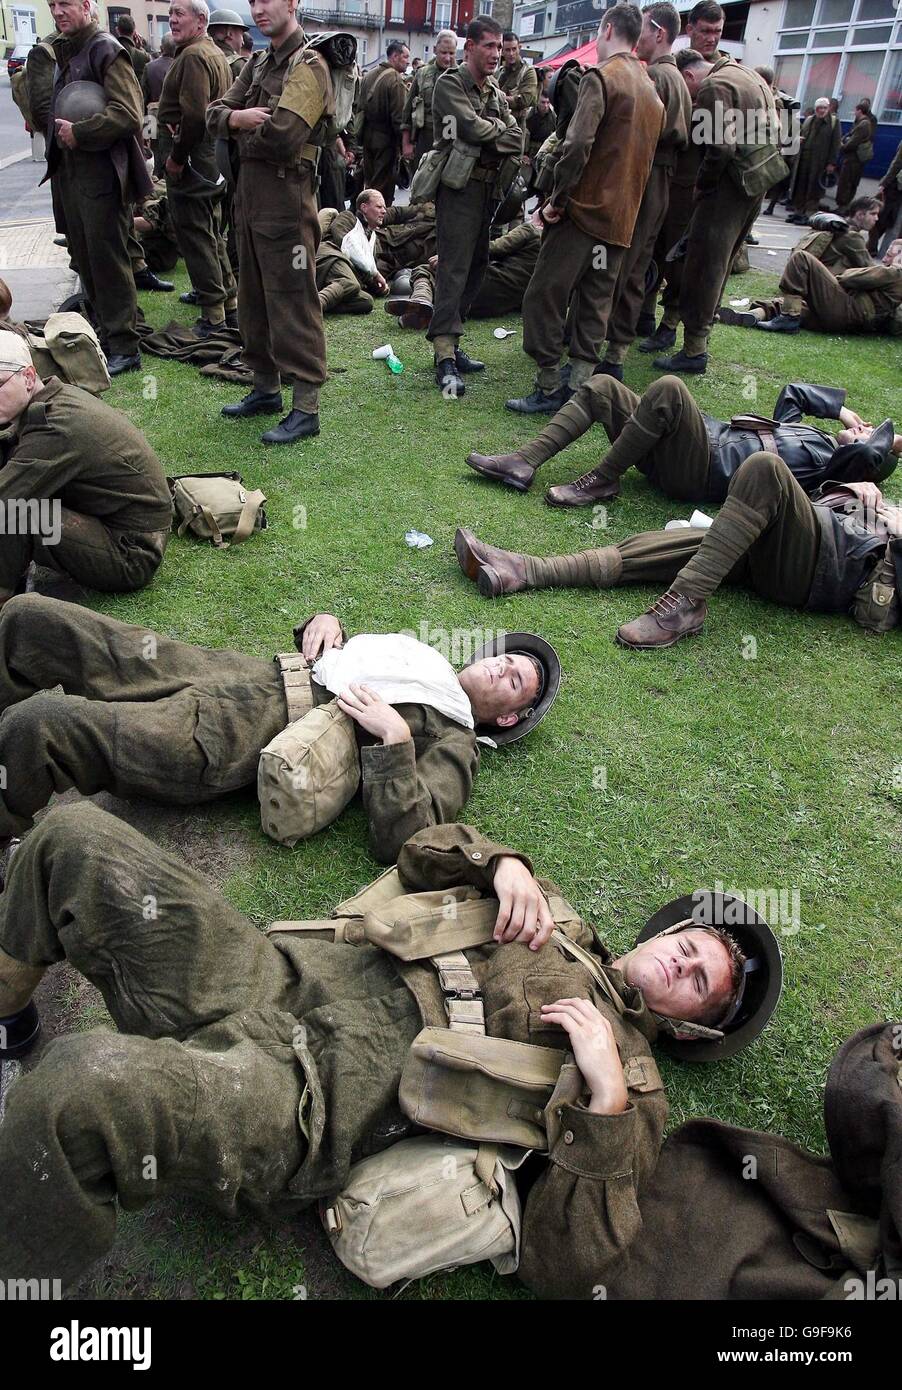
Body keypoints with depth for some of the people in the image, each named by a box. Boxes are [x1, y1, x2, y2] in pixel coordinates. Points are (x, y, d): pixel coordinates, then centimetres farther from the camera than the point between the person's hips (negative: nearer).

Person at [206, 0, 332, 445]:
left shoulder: (308, 66, -8)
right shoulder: (257, 65, 17)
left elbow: (281, 136, -21)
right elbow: (214, 115, 9)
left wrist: (239, 136, -2)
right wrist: (237, 117, -14)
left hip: (285, 199, -9)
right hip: (249, 195, 9)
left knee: (292, 304, -8)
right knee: (253, 300, 14)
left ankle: (306, 408, -4)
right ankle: (265, 388, 26)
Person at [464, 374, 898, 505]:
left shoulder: (830, 460, 4)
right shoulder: (798, 429, 28)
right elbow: (793, 392, 41)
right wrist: (840, 407, 31)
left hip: (701, 471, -9)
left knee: (668, 388, -32)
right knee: (600, 387, 2)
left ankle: (603, 481, -19)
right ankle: (524, 463, -8)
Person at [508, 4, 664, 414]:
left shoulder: (601, 77, -8)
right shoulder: (651, 91, 17)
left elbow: (577, 145, -20)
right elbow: (646, 158, 18)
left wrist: (558, 200, -12)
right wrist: (625, 202, 19)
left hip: (583, 210, -8)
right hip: (621, 220, 8)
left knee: (545, 297, -3)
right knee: (594, 304, 9)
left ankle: (549, 388, -4)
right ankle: (578, 387, 7)